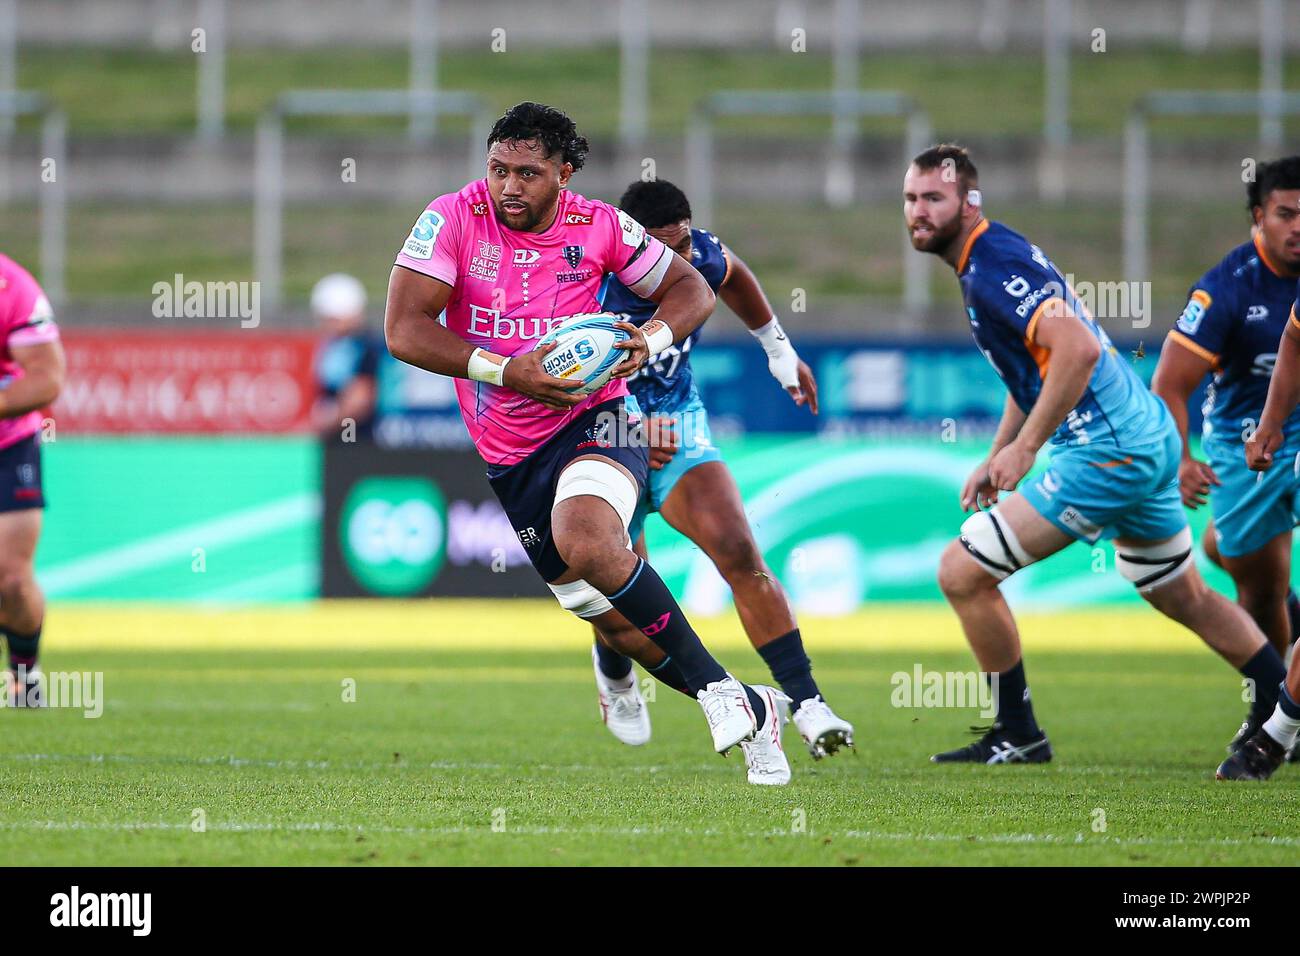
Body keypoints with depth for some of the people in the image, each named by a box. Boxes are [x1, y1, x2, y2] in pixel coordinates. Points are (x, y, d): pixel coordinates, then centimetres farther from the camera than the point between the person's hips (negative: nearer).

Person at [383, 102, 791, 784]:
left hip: (595, 419, -3)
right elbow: (403, 330, -15)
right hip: (509, 455, 3)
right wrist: (506, 371, -24)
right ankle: (747, 711, 21)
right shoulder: (454, 218, -8)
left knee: (586, 538, -33)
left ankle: (719, 692, -24)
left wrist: (652, 338, -14)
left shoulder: (598, 226, -5)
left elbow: (691, 288, 8)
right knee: (605, 613, 6)